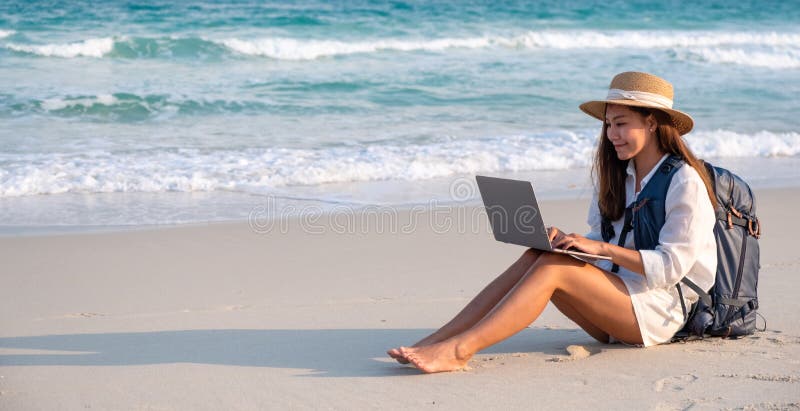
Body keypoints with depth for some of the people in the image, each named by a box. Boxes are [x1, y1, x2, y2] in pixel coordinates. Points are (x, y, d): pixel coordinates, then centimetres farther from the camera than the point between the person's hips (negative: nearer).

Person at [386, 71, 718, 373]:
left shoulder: (685, 183, -10)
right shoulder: (618, 175, 15)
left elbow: (672, 266, -16)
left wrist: (601, 248, -23)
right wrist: (569, 241, -8)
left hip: (661, 307, -7)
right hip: (620, 287, 7)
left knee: (553, 268, -28)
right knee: (534, 257, -18)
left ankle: (459, 349, -38)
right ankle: (435, 341, -29)